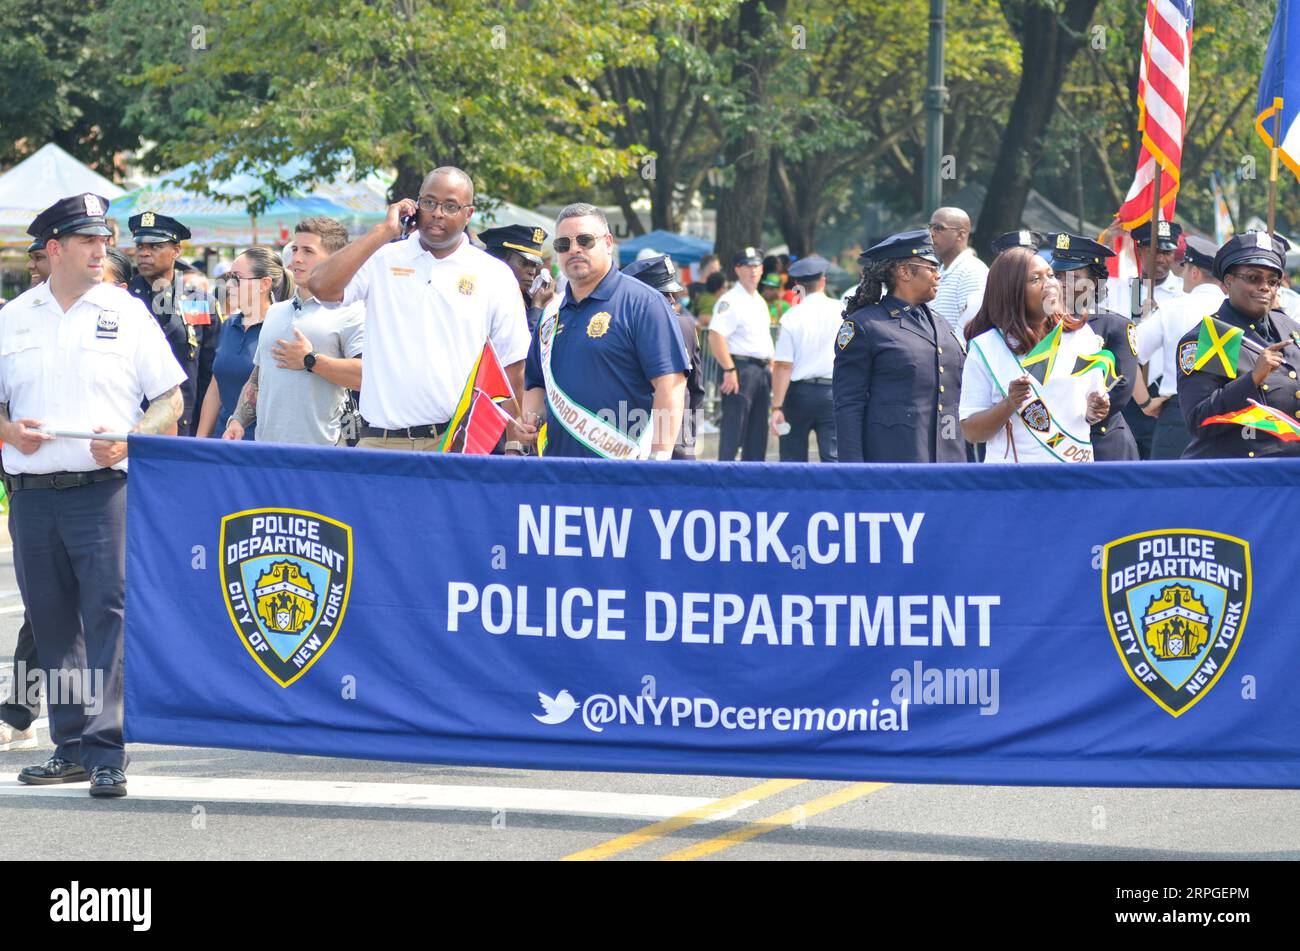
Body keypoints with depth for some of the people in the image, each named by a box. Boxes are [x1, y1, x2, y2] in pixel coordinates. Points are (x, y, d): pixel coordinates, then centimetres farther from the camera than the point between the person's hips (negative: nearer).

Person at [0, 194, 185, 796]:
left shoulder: (126, 314, 5)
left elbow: (170, 400, 5)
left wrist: (128, 440, -12)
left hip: (105, 491, -3)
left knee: (108, 617, -12)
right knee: (51, 624, 8)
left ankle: (107, 752, -13)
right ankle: (71, 746, 17)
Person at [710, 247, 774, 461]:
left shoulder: (760, 302, 19)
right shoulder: (731, 301, -10)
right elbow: (715, 336, -20)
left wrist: (771, 367, 18)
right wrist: (730, 370, -24)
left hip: (762, 369, 9)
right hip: (740, 368, -9)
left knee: (758, 433, 11)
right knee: (733, 430, -10)